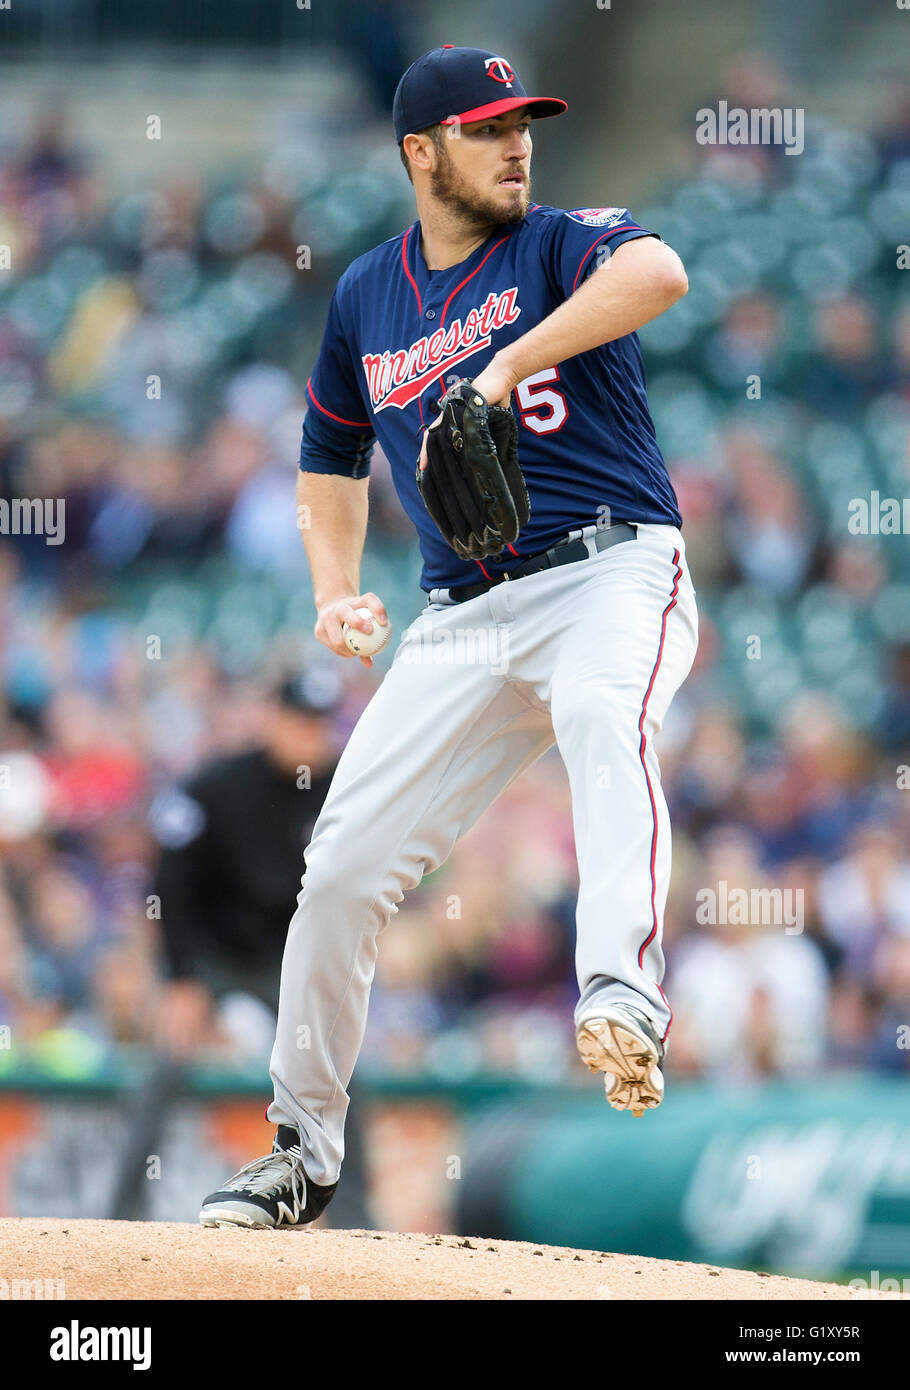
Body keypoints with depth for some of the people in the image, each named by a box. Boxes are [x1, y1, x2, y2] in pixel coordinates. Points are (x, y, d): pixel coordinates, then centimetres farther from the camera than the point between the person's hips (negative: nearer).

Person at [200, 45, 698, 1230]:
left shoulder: (562, 244, -1)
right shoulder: (366, 298, 14)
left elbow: (658, 271, -26)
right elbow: (332, 454, 29)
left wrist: (506, 365, -31)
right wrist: (336, 592, 12)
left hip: (612, 569, -5)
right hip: (464, 617, 5)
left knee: (603, 713, -39)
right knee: (342, 867, -1)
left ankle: (622, 995, -57)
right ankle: (303, 1153, 15)